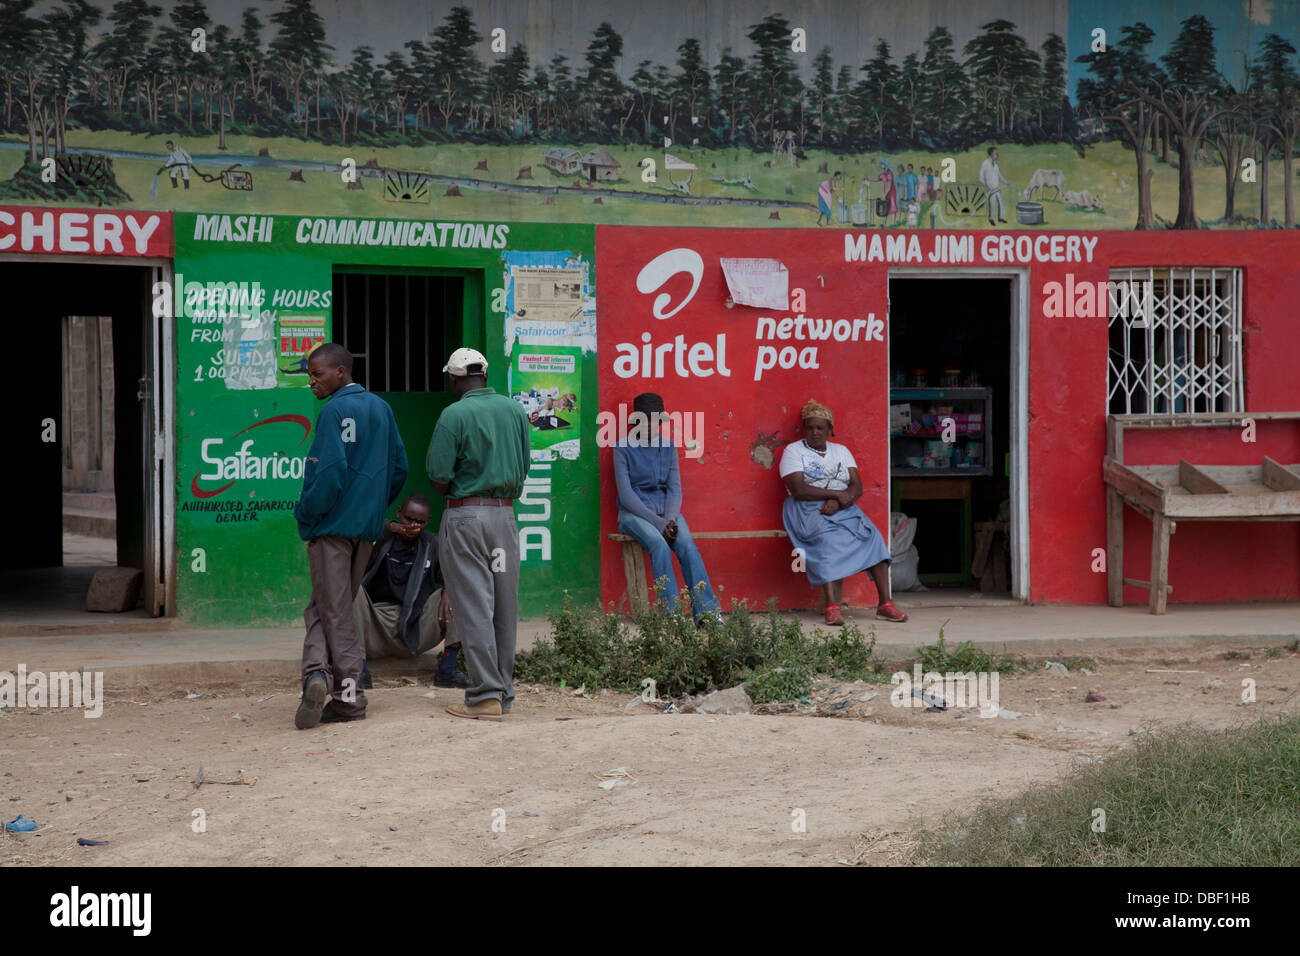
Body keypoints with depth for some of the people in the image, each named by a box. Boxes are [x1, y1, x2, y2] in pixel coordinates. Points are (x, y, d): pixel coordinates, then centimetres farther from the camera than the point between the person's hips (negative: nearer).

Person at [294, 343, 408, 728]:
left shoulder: (334, 411, -13)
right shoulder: (381, 408, 10)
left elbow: (331, 471, -22)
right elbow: (398, 467, 13)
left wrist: (306, 514, -10)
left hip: (332, 525, -7)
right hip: (367, 526, 7)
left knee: (335, 611, -2)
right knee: (324, 608, 14)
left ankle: (349, 697, -7)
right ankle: (318, 671, 1)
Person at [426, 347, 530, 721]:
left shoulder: (454, 415, -11)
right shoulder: (515, 410, 6)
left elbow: (438, 482, -12)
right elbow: (523, 469, 12)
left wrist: (458, 488, 7)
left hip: (465, 516, -5)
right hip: (506, 515, 5)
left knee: (474, 607, -3)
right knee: (505, 605, 10)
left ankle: (486, 694, -5)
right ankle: (504, 690, 16)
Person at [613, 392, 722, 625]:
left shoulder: (668, 448, 12)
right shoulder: (623, 449, -1)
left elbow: (675, 488, 7)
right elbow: (626, 495, -9)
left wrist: (670, 519, -13)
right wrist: (658, 523, -18)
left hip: (665, 511, 3)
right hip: (634, 513, -3)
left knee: (687, 545, -27)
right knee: (659, 544, -34)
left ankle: (706, 613, -36)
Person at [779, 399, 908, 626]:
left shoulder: (841, 452, 18)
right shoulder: (793, 451, 5)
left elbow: (857, 487, 6)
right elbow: (798, 489, -10)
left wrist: (837, 502, -15)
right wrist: (836, 494, -15)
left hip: (843, 509, 5)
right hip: (808, 510, -5)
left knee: (873, 537, -19)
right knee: (828, 541, -34)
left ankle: (885, 603, -22)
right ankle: (832, 608, -43)